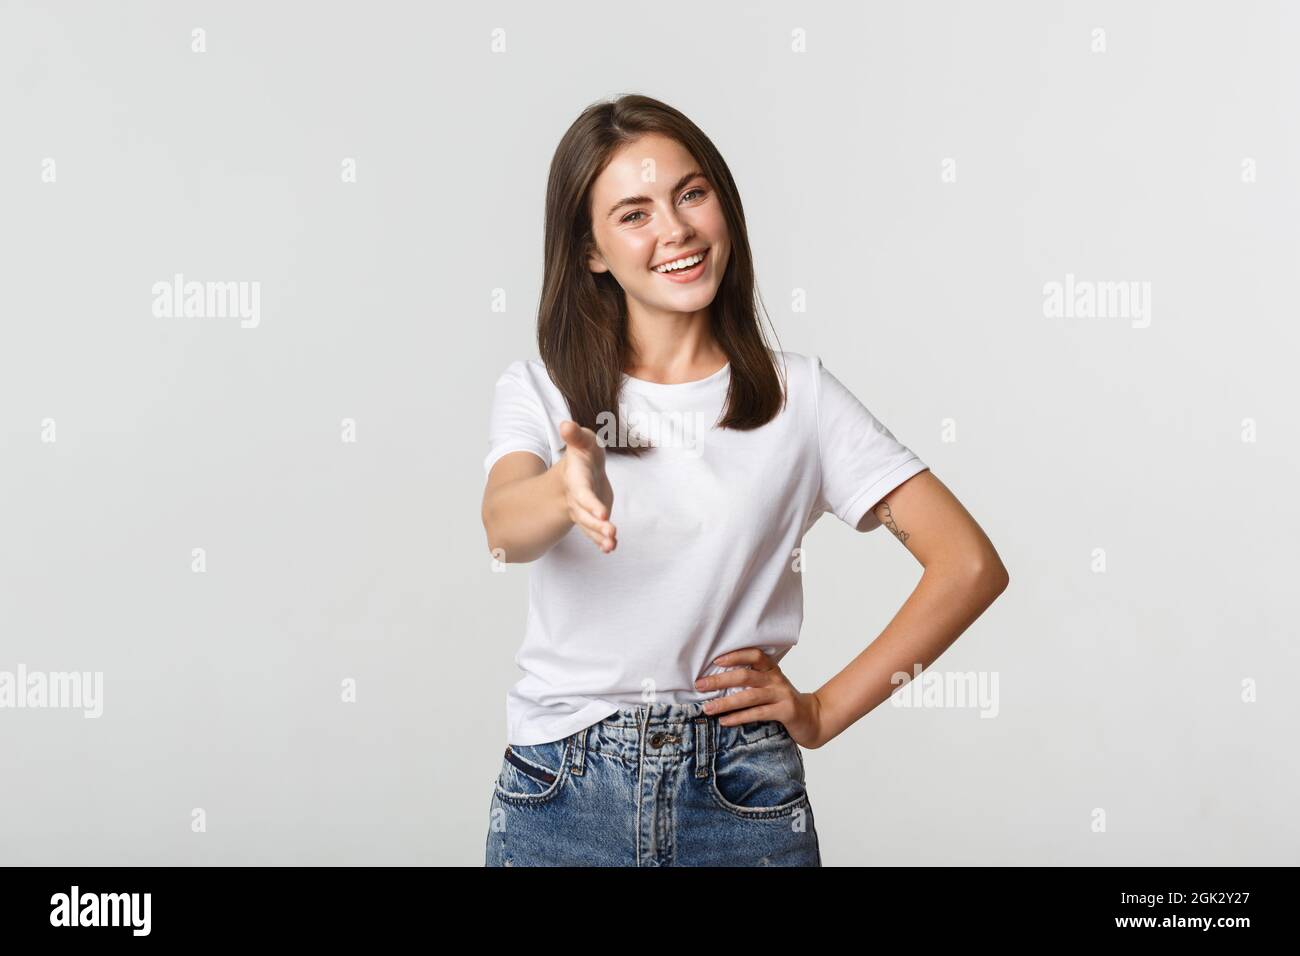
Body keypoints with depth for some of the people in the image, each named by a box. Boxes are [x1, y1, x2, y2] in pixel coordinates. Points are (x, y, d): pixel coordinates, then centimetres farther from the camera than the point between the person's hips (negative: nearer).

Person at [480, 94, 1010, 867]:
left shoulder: (799, 395, 0)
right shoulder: (539, 391, 1)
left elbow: (970, 566, -2)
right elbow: (504, 527, -21)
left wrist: (826, 711, -6)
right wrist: (566, 491, -43)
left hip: (742, 799, 0)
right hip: (561, 793, 1)